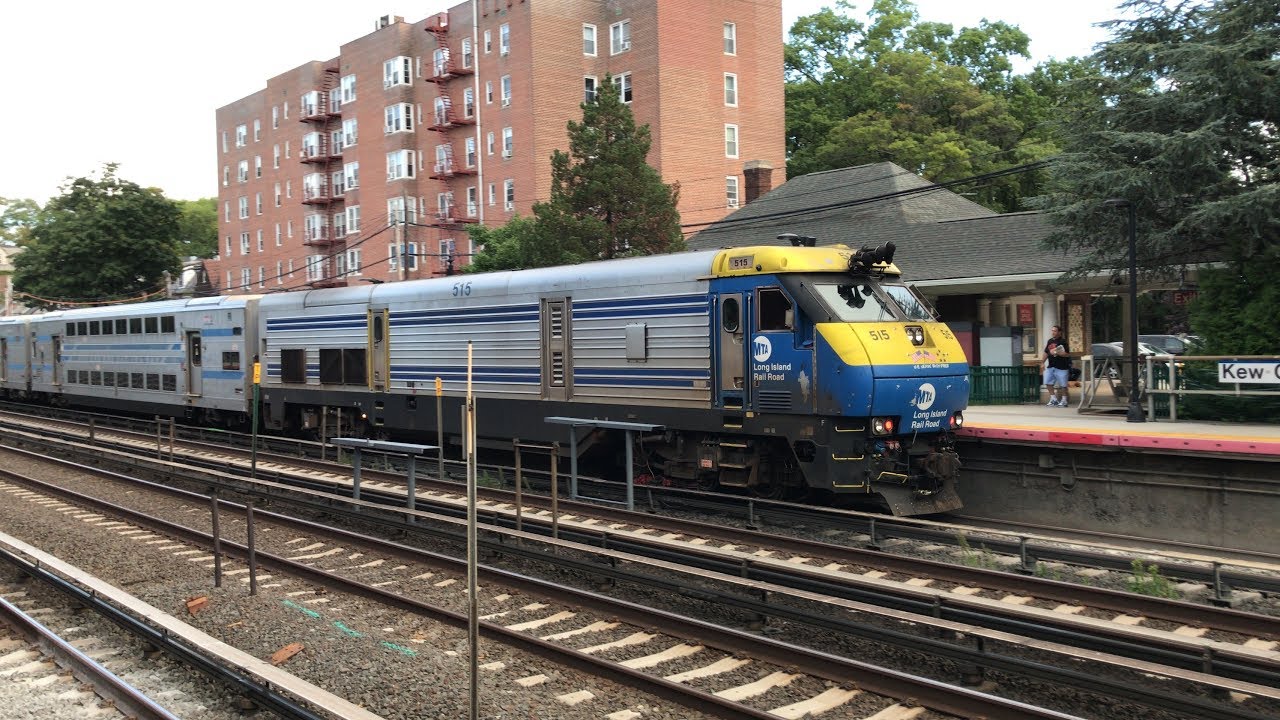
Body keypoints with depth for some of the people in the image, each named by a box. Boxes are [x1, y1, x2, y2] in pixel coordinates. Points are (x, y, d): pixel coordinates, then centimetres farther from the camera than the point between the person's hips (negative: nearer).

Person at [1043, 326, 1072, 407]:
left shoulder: (1063, 341, -8)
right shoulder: (1050, 341, 13)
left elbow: (1067, 354, -16)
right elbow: (1046, 353, 20)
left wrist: (1056, 353, -19)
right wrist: (1043, 363, 16)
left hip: (1061, 367, -7)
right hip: (1050, 366, 7)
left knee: (1063, 385, 1)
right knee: (1048, 383, 3)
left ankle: (1064, 401, 12)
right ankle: (1053, 399, 14)